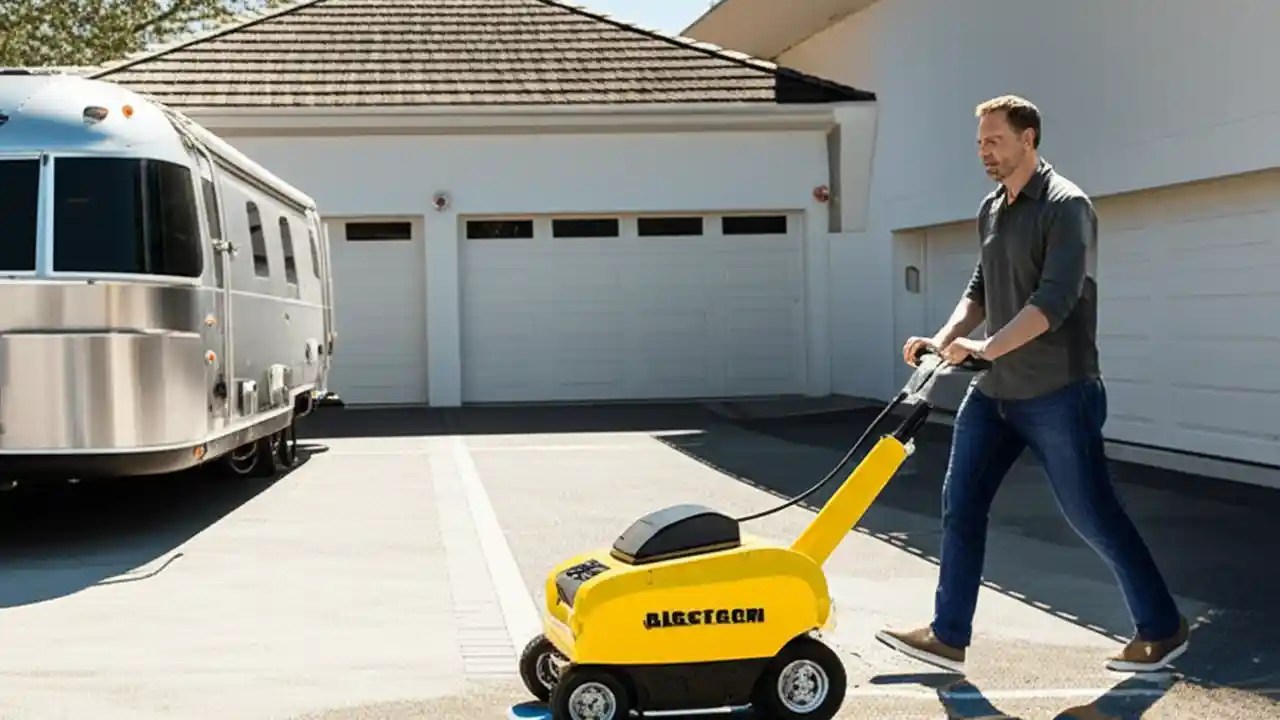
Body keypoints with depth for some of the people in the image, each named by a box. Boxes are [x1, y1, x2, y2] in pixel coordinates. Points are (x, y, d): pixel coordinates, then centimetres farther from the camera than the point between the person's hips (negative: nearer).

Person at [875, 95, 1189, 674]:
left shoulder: (1066, 206, -14)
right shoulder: (991, 209, 12)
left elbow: (1055, 300, -24)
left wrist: (984, 348, -29)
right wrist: (945, 339, 1)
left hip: (1057, 394, -8)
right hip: (993, 391, 8)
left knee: (1093, 516, 1)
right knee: (961, 504, 5)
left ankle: (1162, 628, 18)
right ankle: (948, 636, 13)